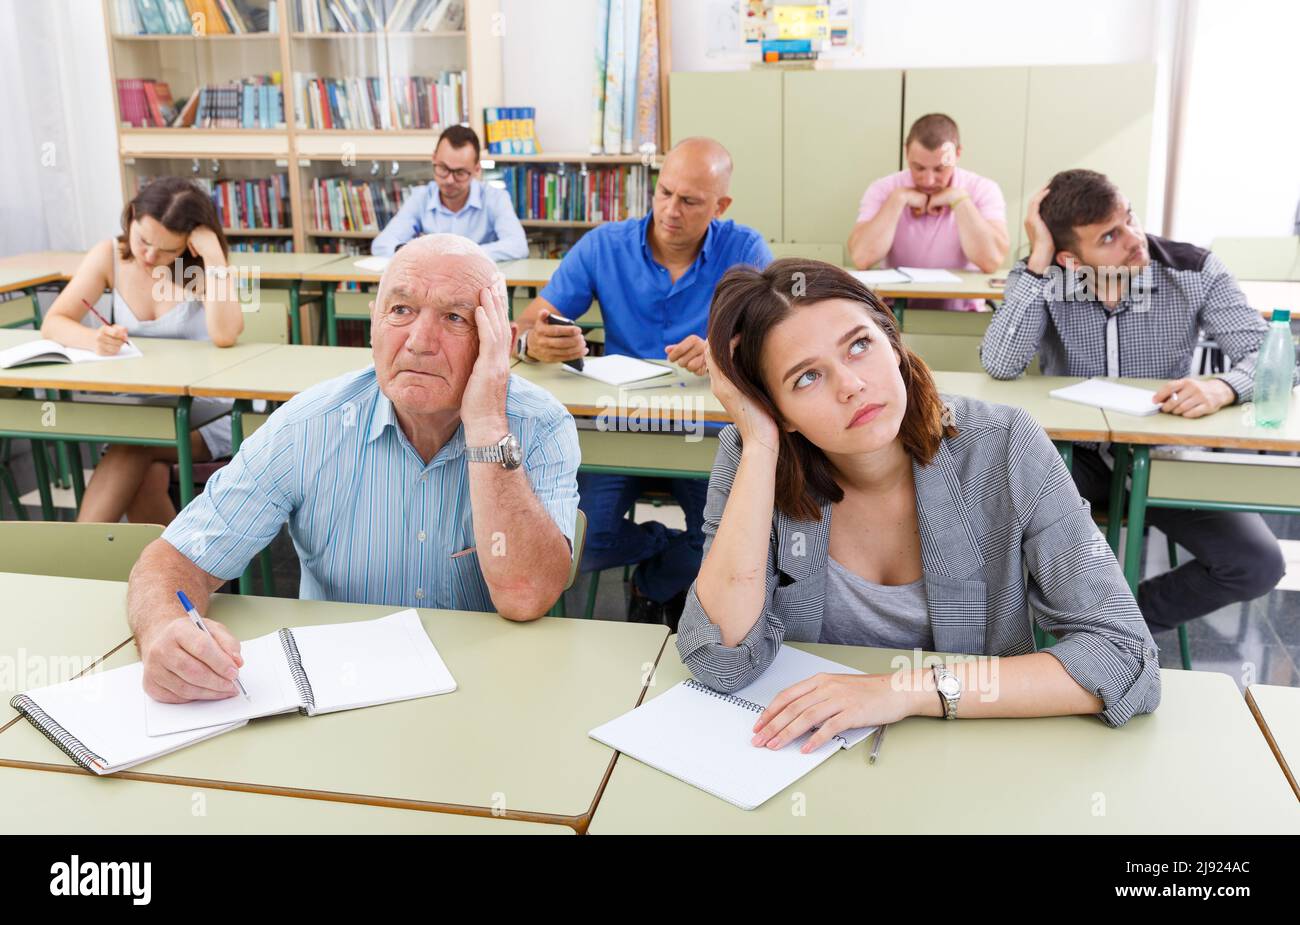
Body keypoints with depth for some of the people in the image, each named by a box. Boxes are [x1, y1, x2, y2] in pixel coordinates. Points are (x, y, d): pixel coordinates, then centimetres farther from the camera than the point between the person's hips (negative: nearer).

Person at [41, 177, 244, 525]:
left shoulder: (201, 265, -9)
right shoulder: (110, 256, 1)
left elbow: (225, 335, -27)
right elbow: (53, 323, -4)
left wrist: (214, 254, -26)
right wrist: (94, 339, -26)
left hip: (205, 416, -3)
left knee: (133, 447, -31)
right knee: (149, 477, -29)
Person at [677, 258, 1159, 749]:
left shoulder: (1001, 448, -15)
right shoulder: (751, 458, -11)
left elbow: (1127, 659, -17)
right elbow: (722, 664, -21)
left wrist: (911, 689, -26)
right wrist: (760, 445, -24)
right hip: (808, 759, 1)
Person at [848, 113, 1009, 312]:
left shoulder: (983, 190, -3)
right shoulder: (883, 190, -1)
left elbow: (991, 261, -18)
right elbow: (861, 259, -16)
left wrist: (960, 199, -14)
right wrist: (898, 199, -14)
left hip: (962, 315, 0)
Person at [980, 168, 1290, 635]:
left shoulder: (1194, 272, -13)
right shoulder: (1041, 279, -13)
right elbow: (1000, 366, -28)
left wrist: (1222, 387, -39)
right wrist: (1037, 259, -29)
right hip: (1072, 454, -1)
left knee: (1259, 564, -16)